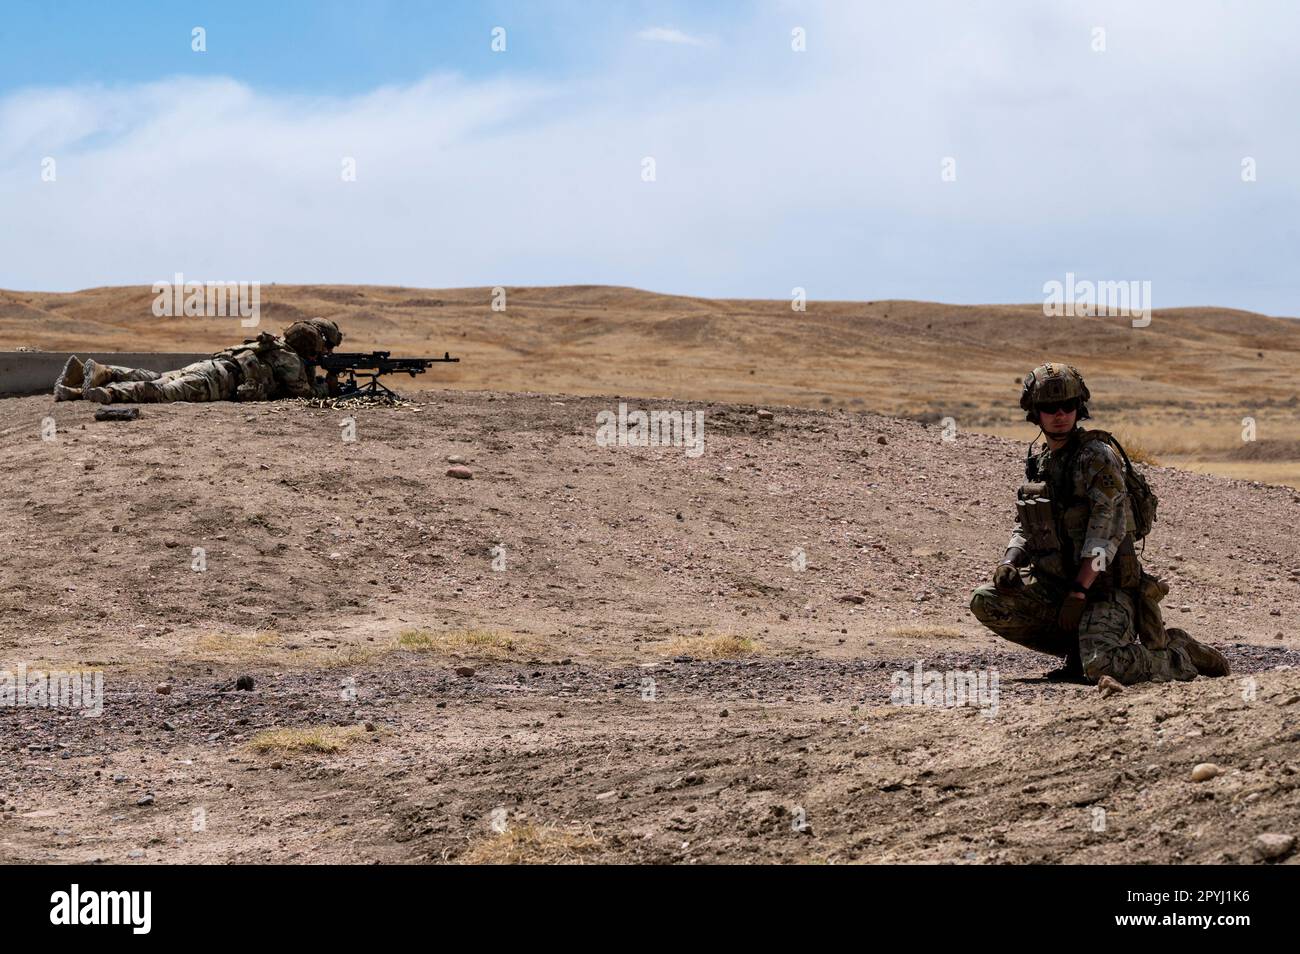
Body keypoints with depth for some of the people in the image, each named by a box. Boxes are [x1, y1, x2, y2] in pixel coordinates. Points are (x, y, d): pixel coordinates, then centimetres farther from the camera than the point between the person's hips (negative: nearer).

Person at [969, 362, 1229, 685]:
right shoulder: (1039, 464, 13)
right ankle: (1077, 647, 5)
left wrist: (1078, 593, -25)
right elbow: (1024, 528, 18)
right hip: (1055, 586, 7)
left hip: (1102, 587, -7)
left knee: (1102, 665, -30)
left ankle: (1179, 655, 1)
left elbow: (1106, 530, -20)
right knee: (985, 602, -10)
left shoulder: (1097, 457, -11)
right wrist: (1009, 563, -4)